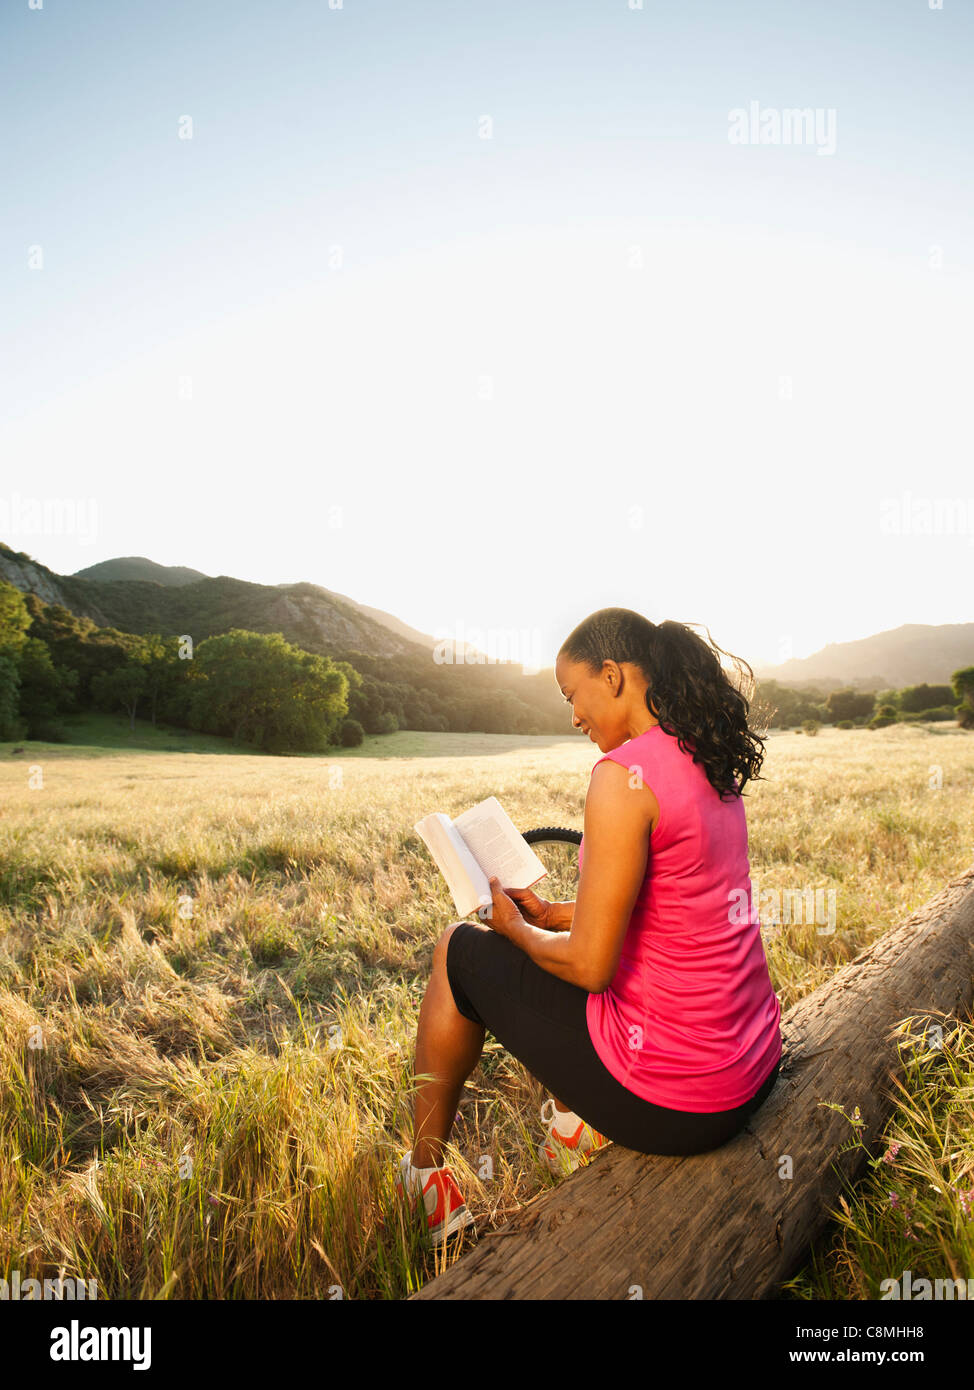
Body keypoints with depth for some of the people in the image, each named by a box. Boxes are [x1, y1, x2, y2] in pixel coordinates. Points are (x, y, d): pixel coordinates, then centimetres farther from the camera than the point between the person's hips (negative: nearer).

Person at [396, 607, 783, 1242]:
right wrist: (552, 915, 14)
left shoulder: (624, 773, -22)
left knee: (459, 952, 10)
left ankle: (421, 1180, 26)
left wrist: (516, 928, 0)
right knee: (550, 938, 25)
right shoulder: (713, 767, 5)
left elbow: (591, 965, -19)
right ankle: (574, 1122, 24)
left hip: (670, 1103, -8)